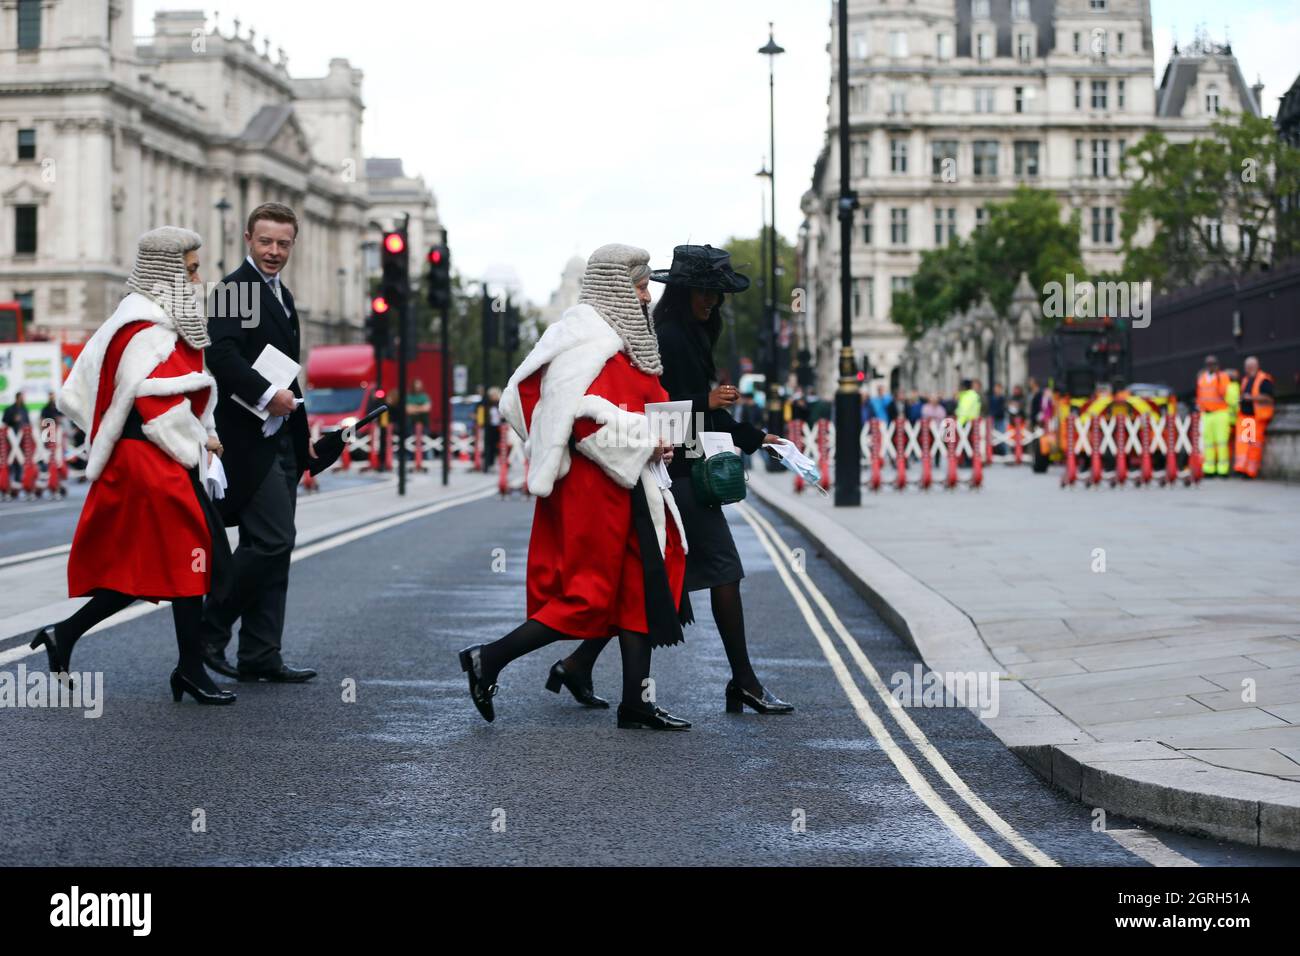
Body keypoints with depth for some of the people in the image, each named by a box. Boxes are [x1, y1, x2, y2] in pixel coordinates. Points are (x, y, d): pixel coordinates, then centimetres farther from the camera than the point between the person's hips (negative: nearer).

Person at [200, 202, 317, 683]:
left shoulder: (281, 296, 20)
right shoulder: (234, 289, -9)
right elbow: (221, 354, -23)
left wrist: (302, 431, 21)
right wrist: (267, 395, -27)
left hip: (280, 439, 10)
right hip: (249, 439, -10)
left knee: (271, 546, 9)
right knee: (274, 539, -13)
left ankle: (260, 656, 12)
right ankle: (208, 629, 0)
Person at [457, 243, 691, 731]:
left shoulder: (617, 336, 16)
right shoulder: (587, 341, -15)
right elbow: (585, 416, -23)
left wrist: (651, 440, 9)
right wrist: (646, 443, -16)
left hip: (621, 484, 10)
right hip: (594, 485, -10)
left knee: (640, 587, 8)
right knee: (589, 594, -6)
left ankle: (636, 703, 10)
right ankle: (487, 660, 4)